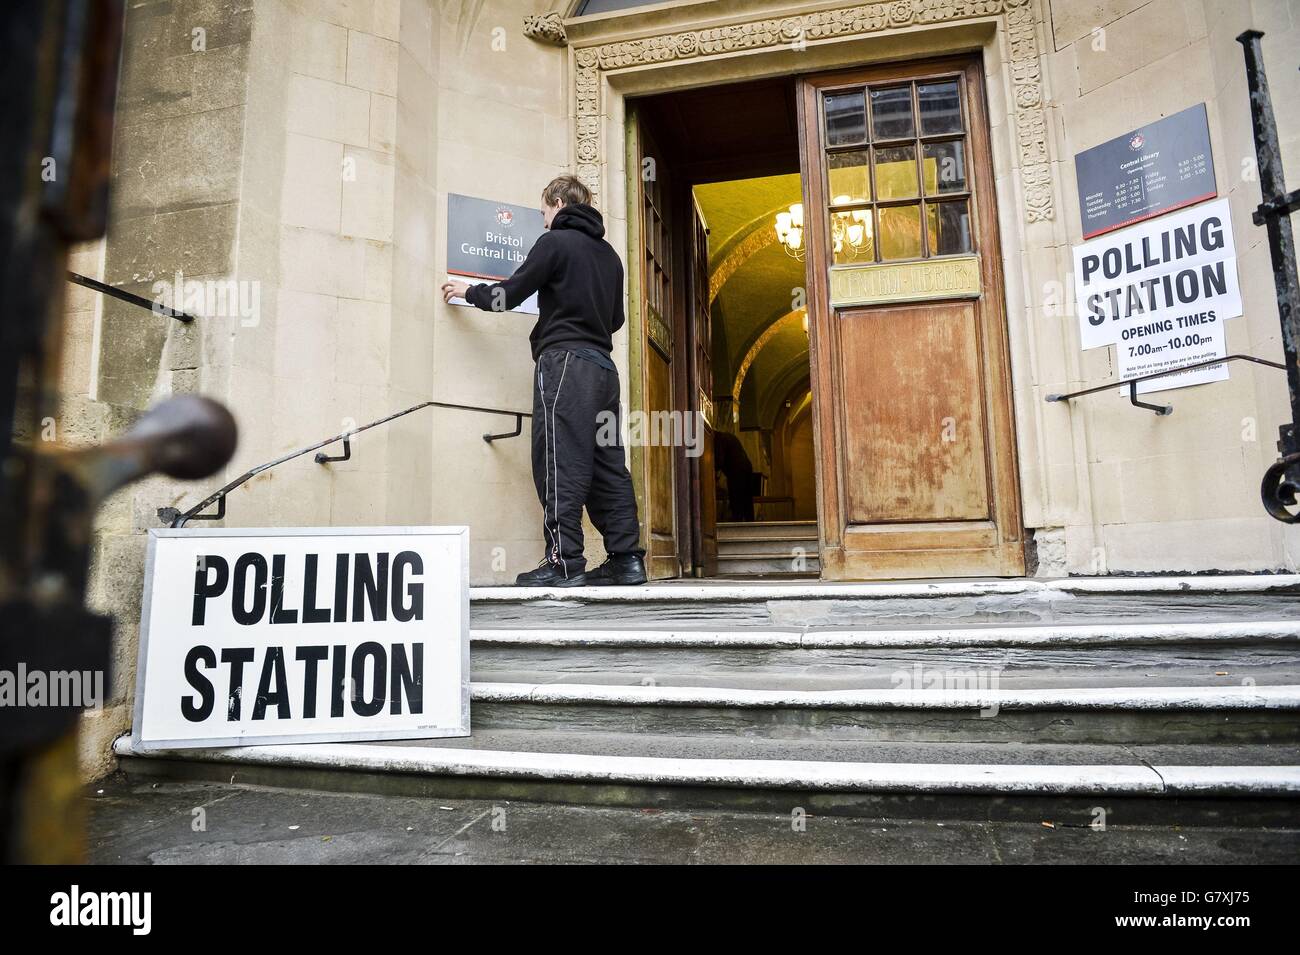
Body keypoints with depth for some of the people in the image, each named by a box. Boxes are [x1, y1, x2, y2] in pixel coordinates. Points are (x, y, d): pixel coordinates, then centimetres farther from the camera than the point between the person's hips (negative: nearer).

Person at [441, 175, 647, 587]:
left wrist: (469, 291, 18)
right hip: (604, 365, 7)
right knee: (607, 465, 5)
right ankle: (626, 558, 4)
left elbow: (509, 293, 1)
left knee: (560, 462, -9)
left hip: (565, 361, -7)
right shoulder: (609, 253, 22)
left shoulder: (556, 241, 1)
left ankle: (564, 561, -12)